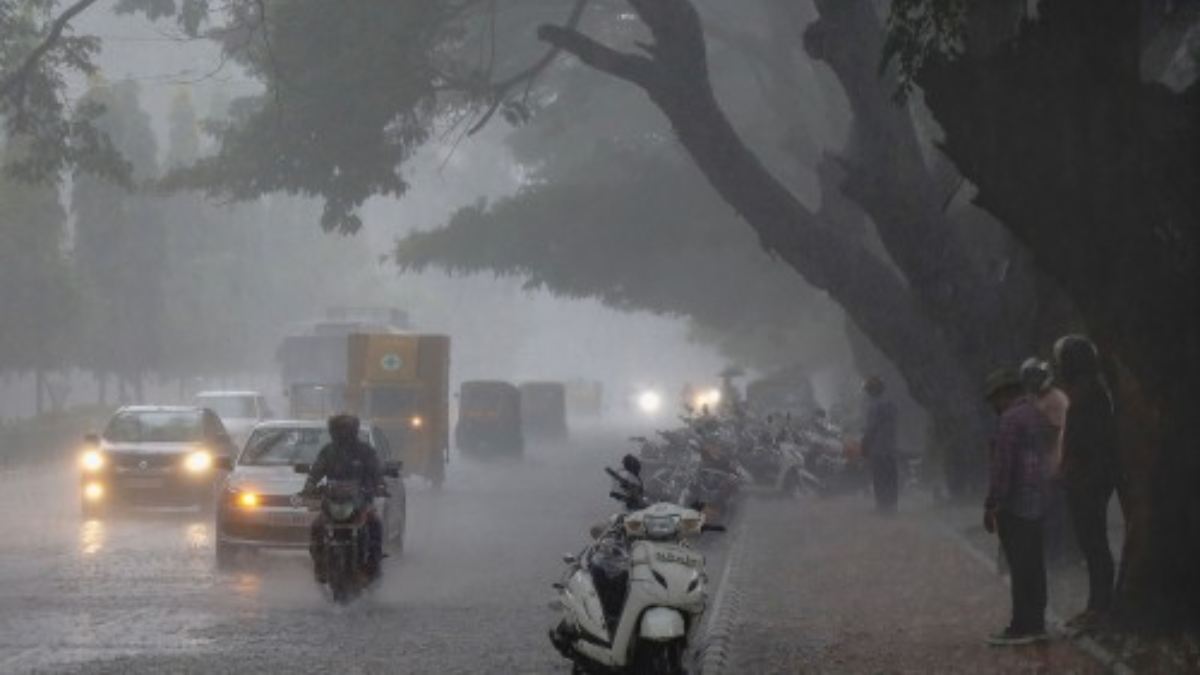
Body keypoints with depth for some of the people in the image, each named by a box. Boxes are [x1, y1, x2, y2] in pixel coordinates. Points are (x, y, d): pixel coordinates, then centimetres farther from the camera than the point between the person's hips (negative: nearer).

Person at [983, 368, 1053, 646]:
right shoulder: (1037, 415, 16)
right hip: (1037, 503, 10)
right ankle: (1035, 623, 15)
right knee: (1034, 564, 12)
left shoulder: (1011, 419, -14)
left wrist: (991, 505, -15)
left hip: (1016, 505, -10)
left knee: (1021, 568, -8)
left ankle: (1022, 627, -7)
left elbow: (1002, 466, -18)